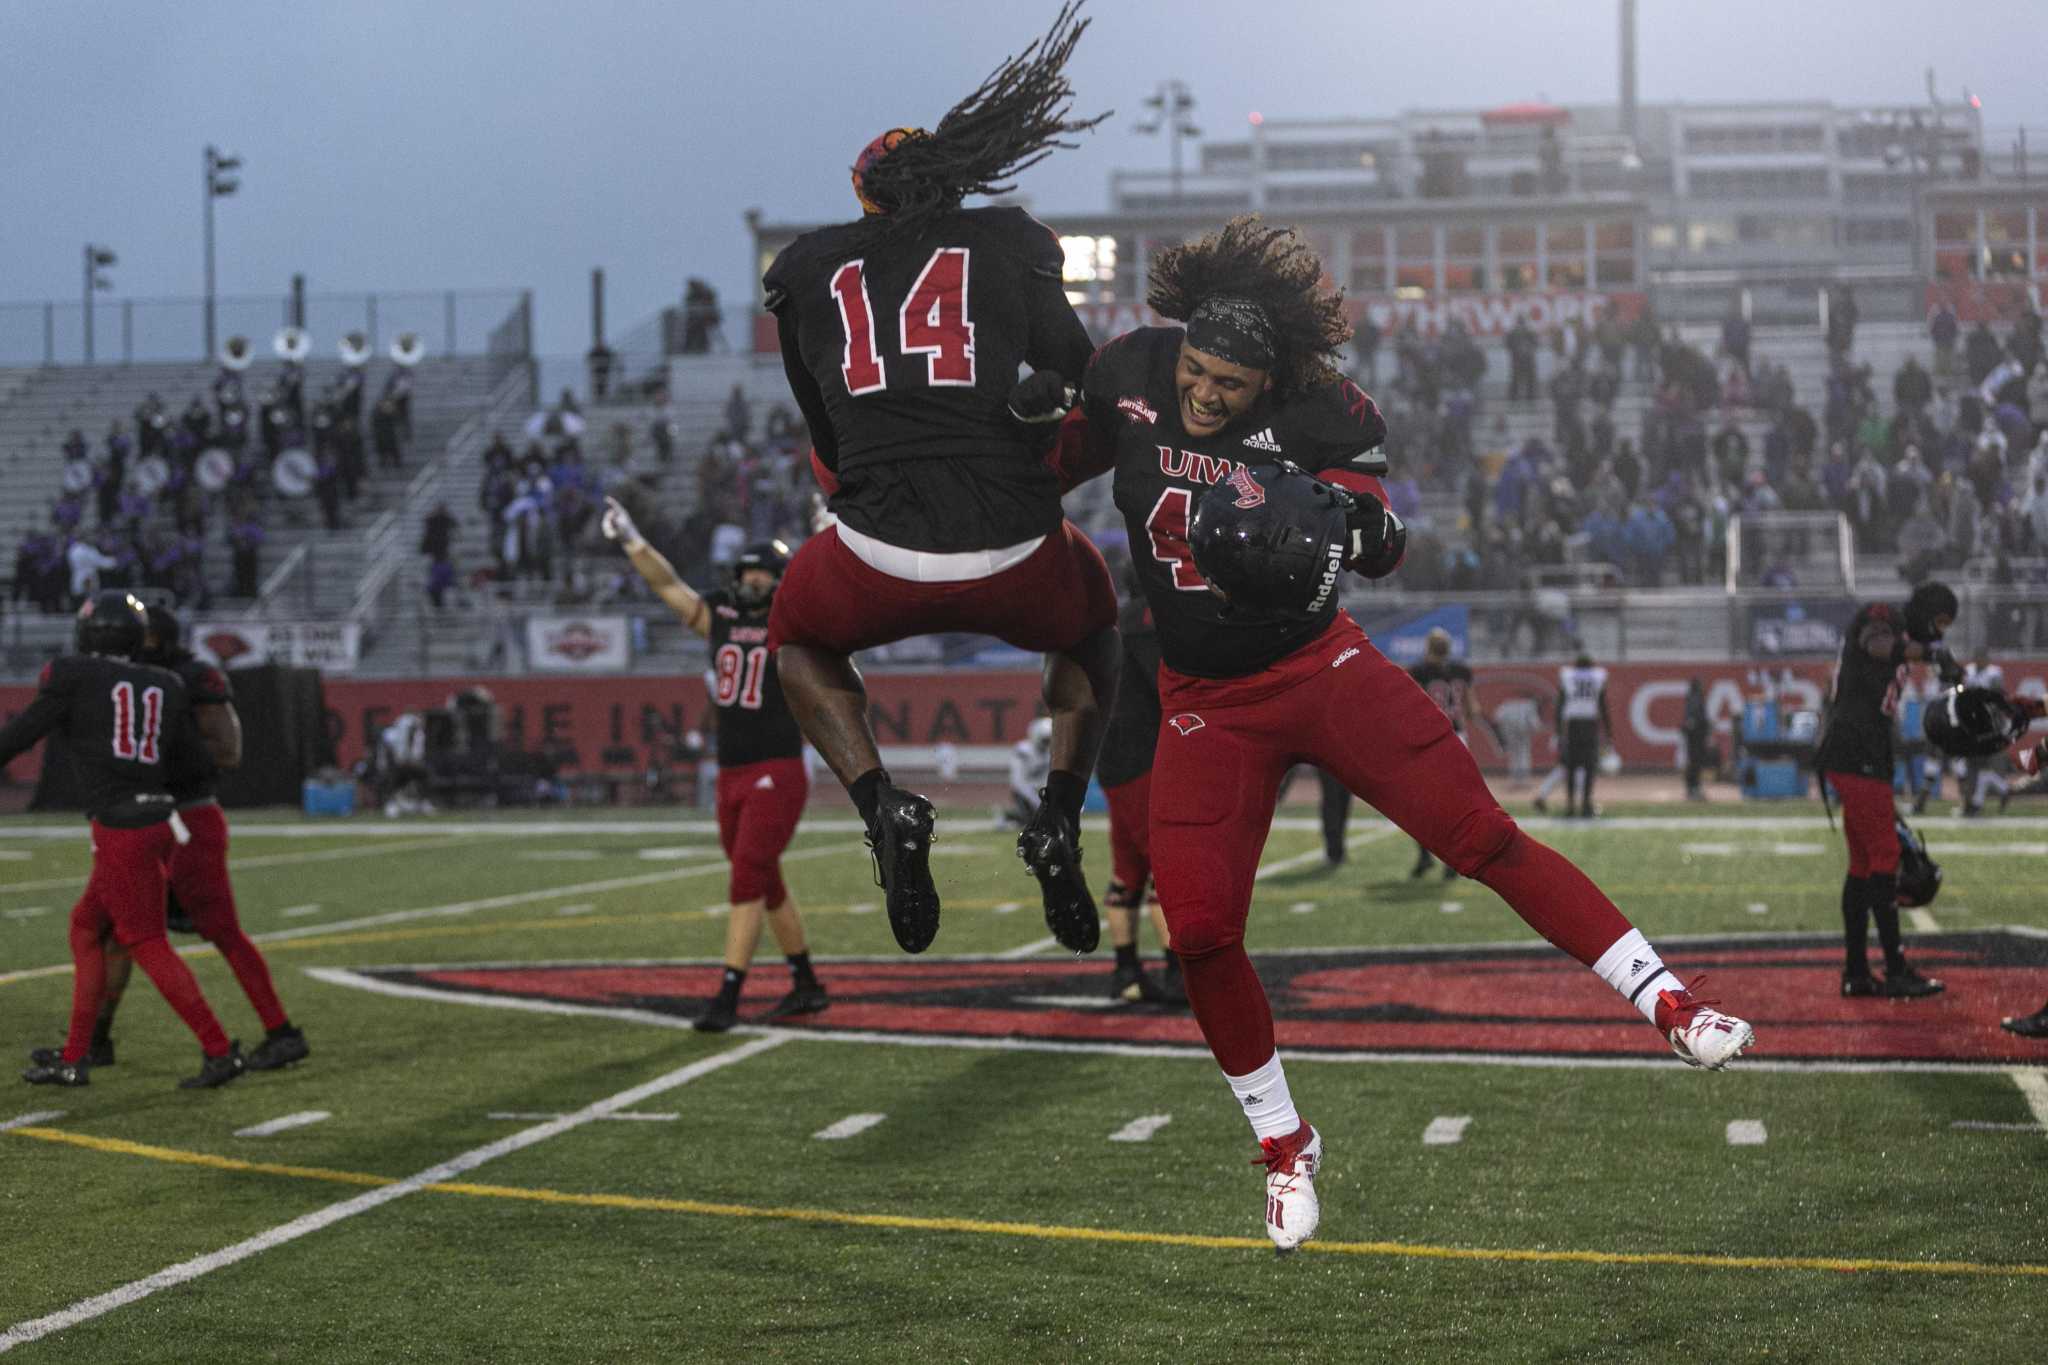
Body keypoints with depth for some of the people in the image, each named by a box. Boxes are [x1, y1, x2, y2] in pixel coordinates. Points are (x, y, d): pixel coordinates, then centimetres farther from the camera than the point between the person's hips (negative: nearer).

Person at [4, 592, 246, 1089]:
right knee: (87, 927, 17)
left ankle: (220, 1051, -3)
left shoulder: (72, 677, -6)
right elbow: (185, 756, 13)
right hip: (160, 819, 7)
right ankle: (74, 1059, 20)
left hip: (121, 830, -7)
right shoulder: (164, 685, 9)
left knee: (147, 945, 0)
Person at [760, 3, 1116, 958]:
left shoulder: (808, 269, 17)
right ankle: (1059, 820, 12)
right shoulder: (1007, 242, 12)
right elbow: (1076, 370, 1)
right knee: (1091, 626, 35)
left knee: (799, 639, 34)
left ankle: (884, 807, 8)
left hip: (880, 557, 0)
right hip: (1016, 556, 0)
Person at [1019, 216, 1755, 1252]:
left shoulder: (1315, 416, -14)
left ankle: (1671, 1006, -9)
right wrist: (1032, 413, -4)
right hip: (1205, 704, 2)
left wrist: (1359, 524, -31)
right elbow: (1062, 466, 15)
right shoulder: (1129, 372, -5)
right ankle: (1285, 1146, 13)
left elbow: (1383, 551, -10)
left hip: (1318, 665, -2)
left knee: (1481, 835, -14)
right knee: (1199, 931, -7)